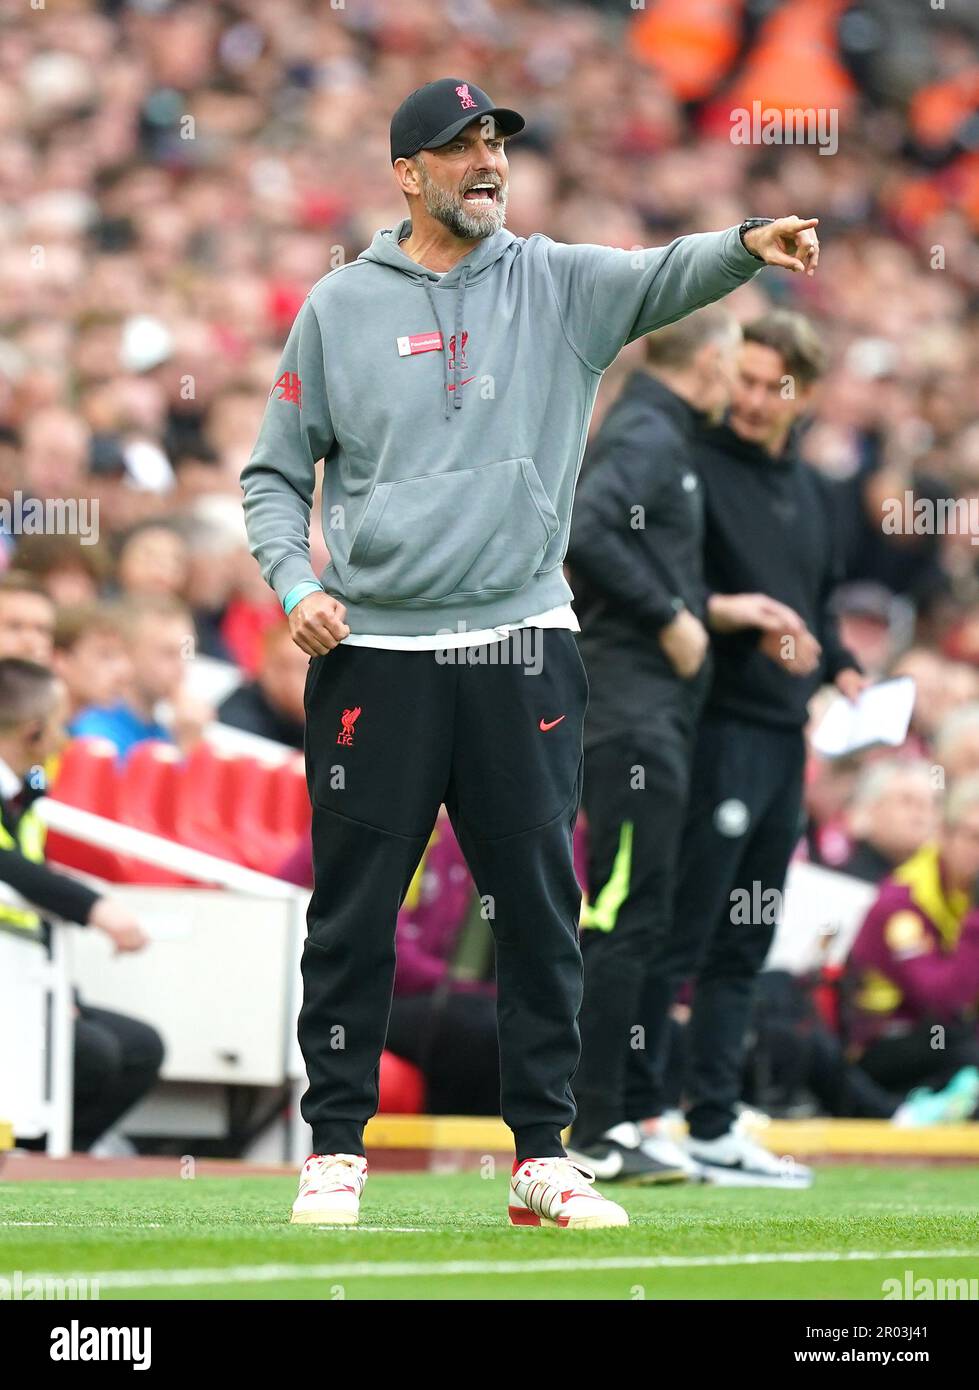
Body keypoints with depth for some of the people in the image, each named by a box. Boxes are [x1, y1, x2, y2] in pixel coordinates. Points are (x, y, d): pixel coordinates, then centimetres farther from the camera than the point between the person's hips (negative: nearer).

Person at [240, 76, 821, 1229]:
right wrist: (295, 583, -7)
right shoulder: (340, 307, 5)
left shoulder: (557, 286, 6)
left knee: (540, 909, 3)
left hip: (521, 648, 1)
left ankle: (543, 1155, 12)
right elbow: (276, 473, 10)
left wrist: (747, 245, -35)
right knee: (353, 913, 2)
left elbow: (664, 279, -14)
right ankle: (335, 1149, 12)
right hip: (374, 655, -1)